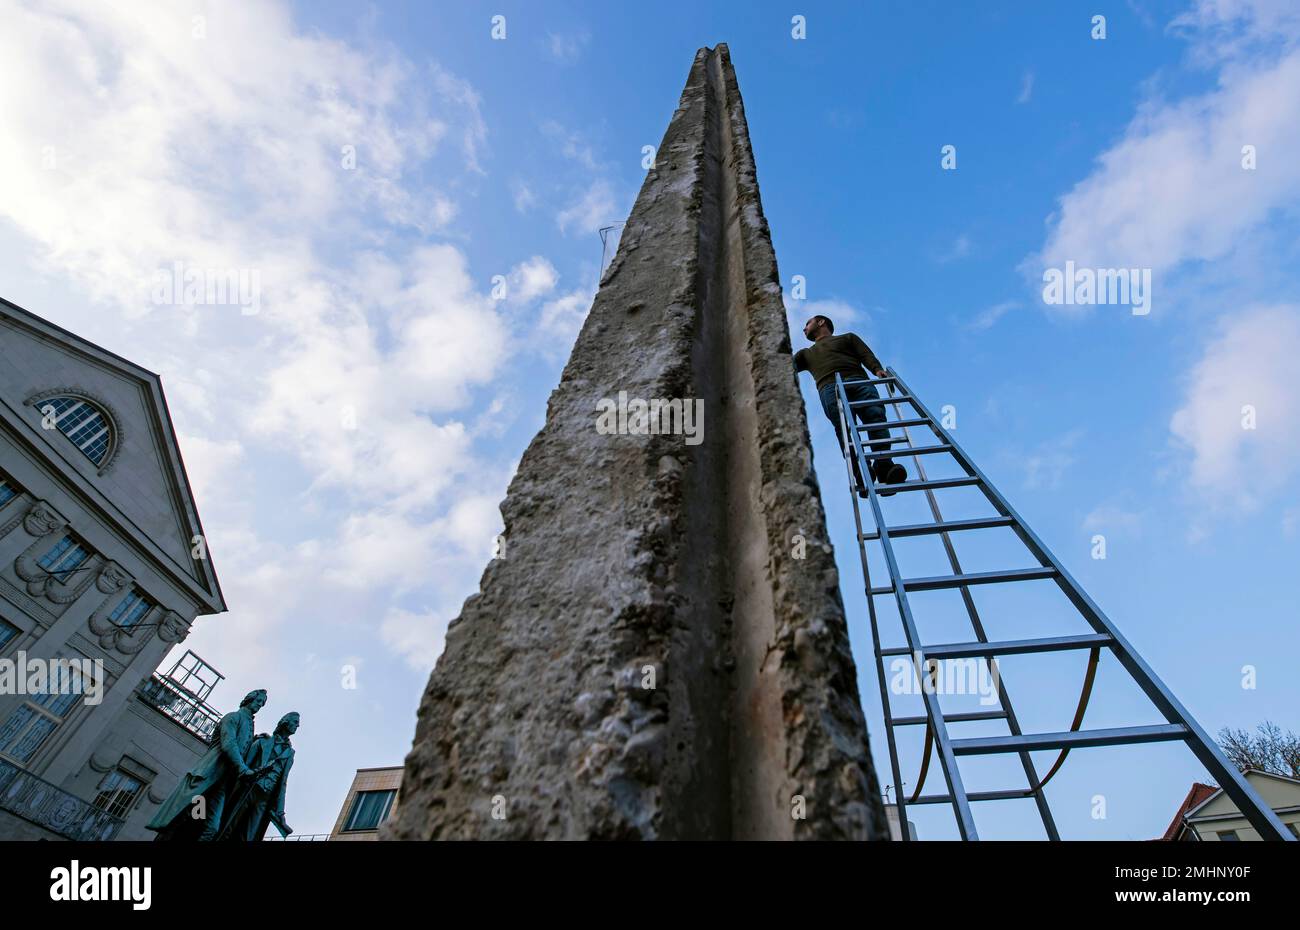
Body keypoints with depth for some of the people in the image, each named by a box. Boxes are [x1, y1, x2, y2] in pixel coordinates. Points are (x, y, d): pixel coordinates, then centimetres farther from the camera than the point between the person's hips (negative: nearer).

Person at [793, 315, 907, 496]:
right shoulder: (806, 354, 41)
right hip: (830, 388, 1)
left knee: (876, 415, -28)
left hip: (859, 382, 0)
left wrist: (878, 369, -4)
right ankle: (860, 471, -42)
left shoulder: (848, 337, 34)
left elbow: (866, 355, 16)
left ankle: (884, 465, -42)